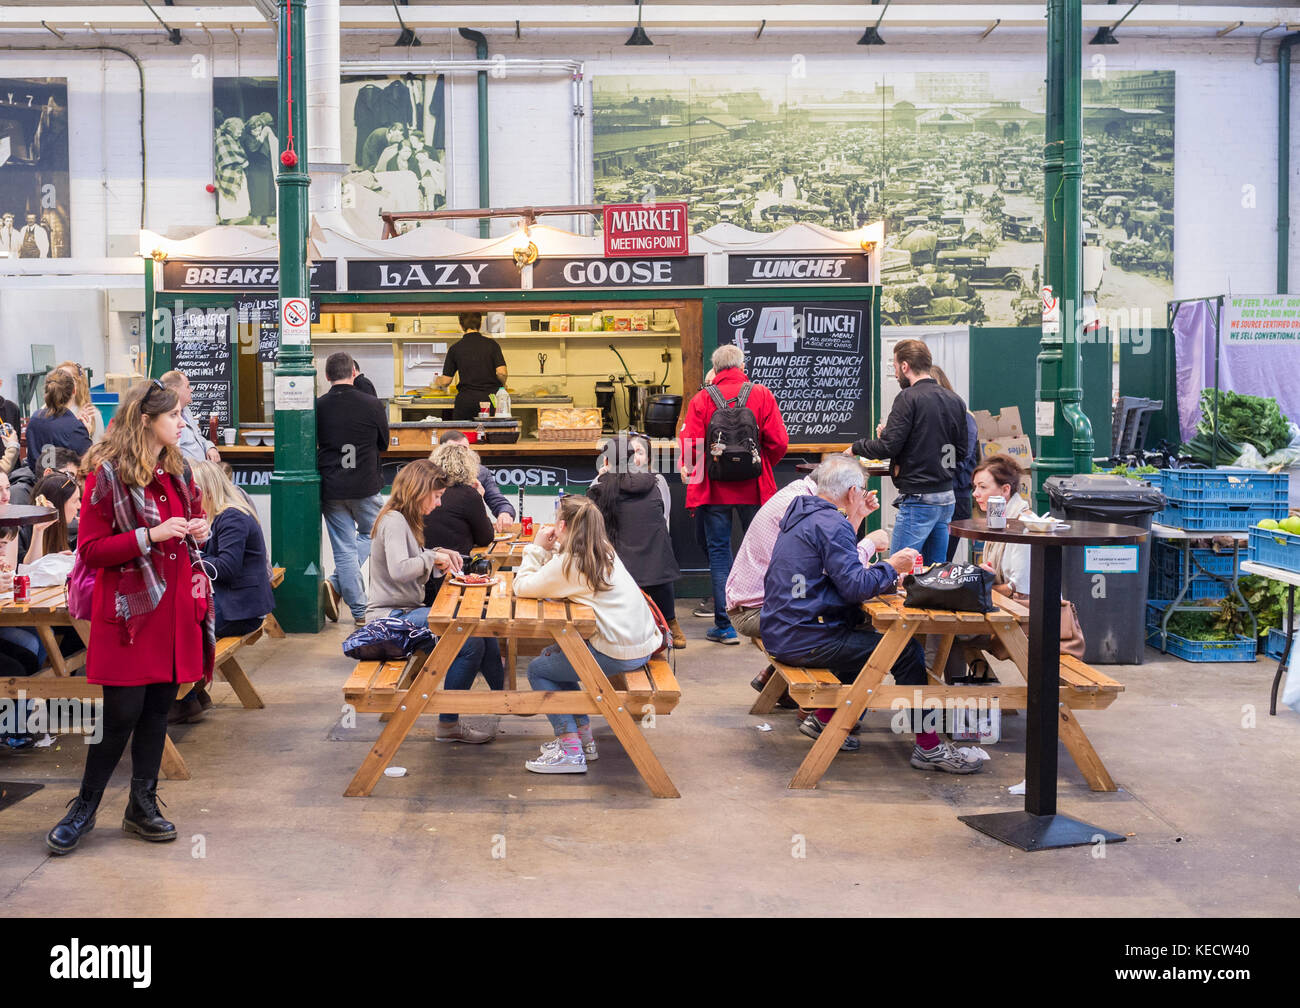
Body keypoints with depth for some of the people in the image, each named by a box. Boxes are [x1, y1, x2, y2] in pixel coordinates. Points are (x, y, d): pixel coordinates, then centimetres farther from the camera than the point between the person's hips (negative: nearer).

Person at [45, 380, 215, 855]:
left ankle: (143, 804, 22)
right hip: (129, 607, -6)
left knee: (157, 708, 10)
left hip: (174, 606, 6)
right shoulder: (108, 474, -9)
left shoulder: (178, 471, 12)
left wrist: (198, 530, 4)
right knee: (122, 713, -3)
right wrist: (150, 535, -21)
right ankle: (84, 808, 15)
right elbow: (91, 550, -11)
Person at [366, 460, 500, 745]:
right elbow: (399, 570, -29)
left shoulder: (406, 521, 16)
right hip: (391, 616, -10)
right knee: (471, 643, -23)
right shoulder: (394, 521, -15)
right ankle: (448, 725, -12)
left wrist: (439, 555, 7)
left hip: (410, 610, 10)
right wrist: (432, 557, -14)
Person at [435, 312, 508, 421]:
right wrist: (502, 386, 11)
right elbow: (501, 373, -10)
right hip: (490, 398, 0)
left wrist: (438, 381, 28)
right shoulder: (491, 344, 1)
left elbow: (445, 381, 5)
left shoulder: (455, 348, 3)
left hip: (466, 400, 0)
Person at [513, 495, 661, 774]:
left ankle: (571, 750, 3)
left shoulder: (570, 562, -14)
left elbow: (522, 587, -10)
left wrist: (537, 548, -1)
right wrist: (548, 551, 10)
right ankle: (584, 736, 26)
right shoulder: (604, 552, 11)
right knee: (552, 655, 24)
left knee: (537, 670, 6)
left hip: (619, 653, -9)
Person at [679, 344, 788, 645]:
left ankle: (725, 625, 6)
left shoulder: (701, 399, -4)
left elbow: (691, 445, -11)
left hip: (714, 488, -1)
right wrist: (762, 465, 12)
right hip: (754, 488, 1)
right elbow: (778, 442, -6)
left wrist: (691, 469, 9)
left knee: (719, 552, 7)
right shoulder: (762, 395, -2)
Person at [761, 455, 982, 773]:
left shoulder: (803, 515, 16)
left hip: (781, 633, 11)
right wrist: (891, 567, -5)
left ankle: (823, 718, 27)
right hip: (805, 639, -11)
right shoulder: (830, 524, -15)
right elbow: (855, 586, -20)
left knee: (863, 637, 29)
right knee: (908, 651, -9)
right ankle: (928, 747, -2)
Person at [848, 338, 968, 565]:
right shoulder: (955, 401, 10)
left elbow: (887, 447, -16)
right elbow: (961, 454, 15)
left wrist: (855, 447, 3)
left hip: (918, 498, -8)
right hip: (947, 497, 8)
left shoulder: (909, 398, -12)